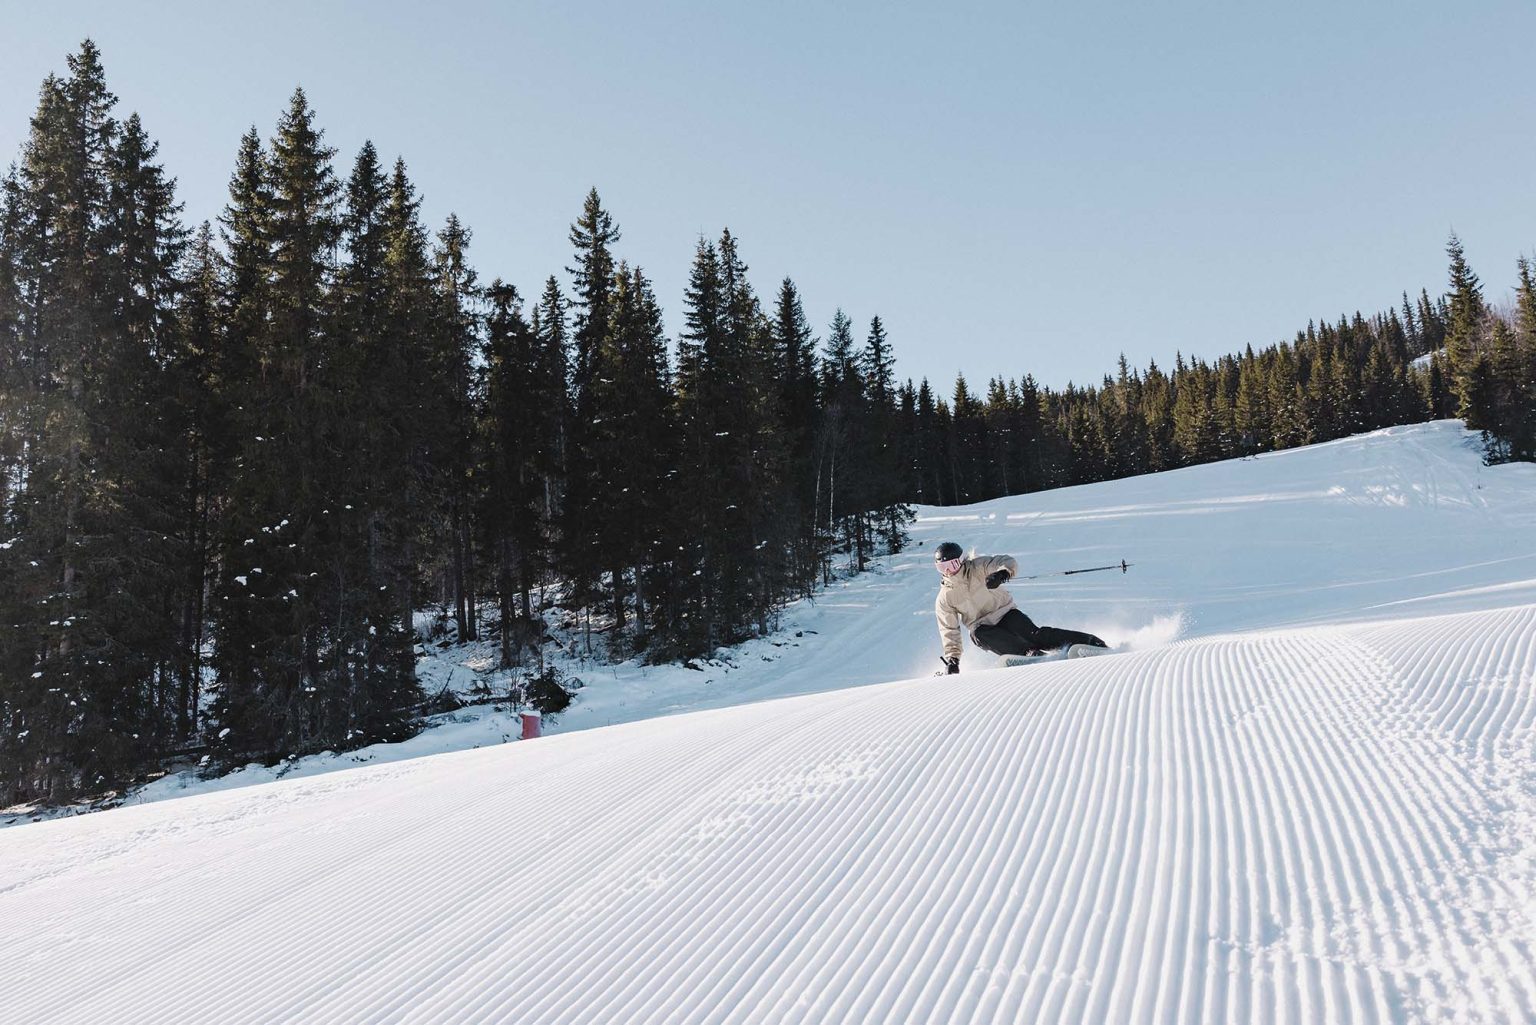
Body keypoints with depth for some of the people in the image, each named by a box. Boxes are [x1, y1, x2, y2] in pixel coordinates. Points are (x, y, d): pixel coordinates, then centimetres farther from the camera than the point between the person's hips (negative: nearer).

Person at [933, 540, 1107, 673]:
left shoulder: (977, 567, -6)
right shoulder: (944, 599, 0)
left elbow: (1009, 561, -17)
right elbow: (949, 631, 4)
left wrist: (1002, 572, -40)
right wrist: (951, 658, -6)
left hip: (1005, 613, -2)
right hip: (983, 627, 2)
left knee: (1034, 635, -25)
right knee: (979, 634, -33)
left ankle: (1093, 643, -28)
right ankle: (1030, 653, -46)